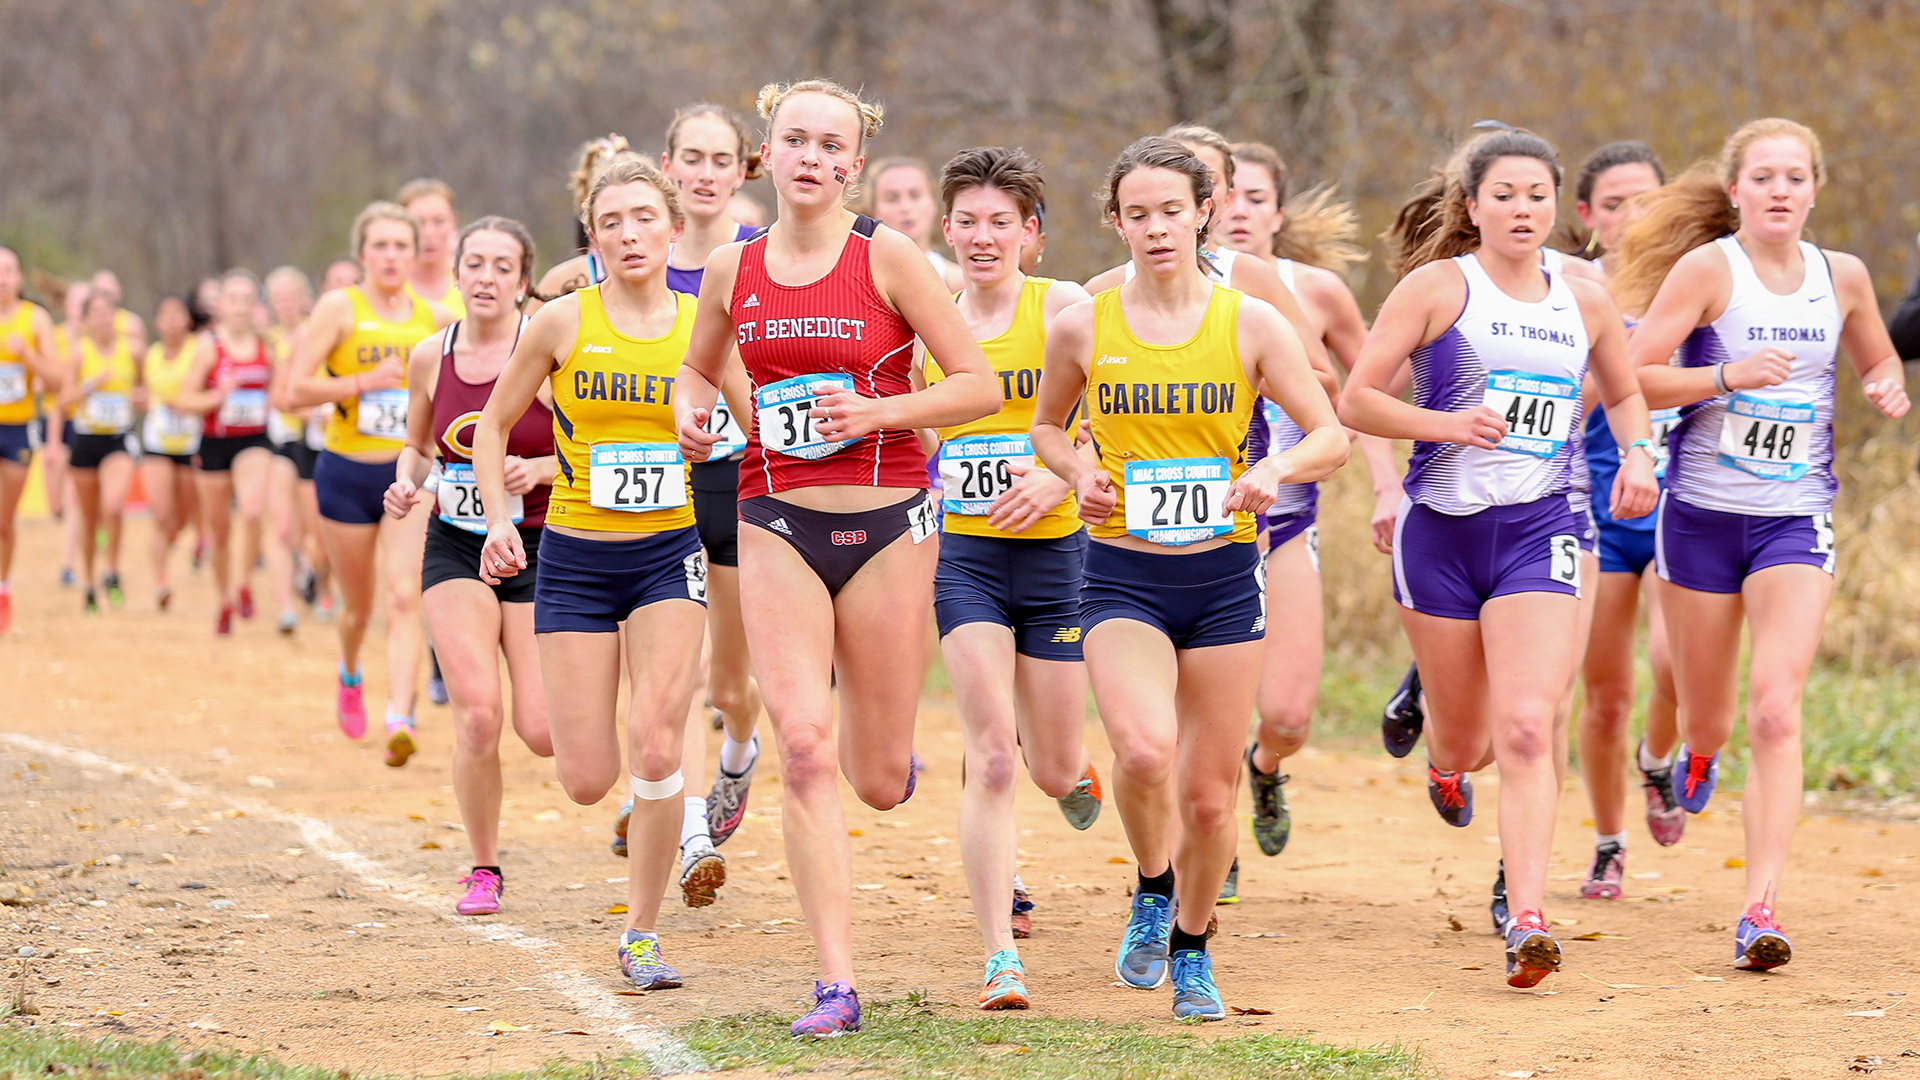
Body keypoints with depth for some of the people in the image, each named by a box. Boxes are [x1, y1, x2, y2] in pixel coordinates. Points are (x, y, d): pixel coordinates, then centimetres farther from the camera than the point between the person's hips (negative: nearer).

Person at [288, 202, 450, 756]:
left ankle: (399, 720, -23)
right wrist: (365, 382, -21)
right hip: (347, 472, -1)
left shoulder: (434, 318, 4)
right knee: (358, 606, 13)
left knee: (406, 597, -16)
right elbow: (296, 390, -12)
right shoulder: (340, 308, -5)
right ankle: (350, 675, 46)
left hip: (411, 473, 1)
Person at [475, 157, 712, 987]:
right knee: (587, 781, -3)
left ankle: (642, 933, -1)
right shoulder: (563, 322, -4)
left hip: (669, 553, 0)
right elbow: (492, 425, 6)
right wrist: (500, 521, -5)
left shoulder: (703, 326, -1)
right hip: (575, 559, 0)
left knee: (656, 744, -18)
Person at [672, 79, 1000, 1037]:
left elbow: (979, 386, -6)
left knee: (879, 784, 5)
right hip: (776, 524, 2)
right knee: (803, 750, -13)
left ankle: (883, 749, 45)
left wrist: (875, 412, -19)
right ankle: (837, 984, -11)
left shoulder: (886, 256, -7)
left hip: (886, 523, -2)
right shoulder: (732, 270, 4)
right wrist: (691, 412, 1)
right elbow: (698, 367, 23)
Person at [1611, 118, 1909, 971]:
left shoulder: (1843, 277, 4)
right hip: (1702, 514, -1)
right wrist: (1727, 375, -24)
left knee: (1774, 711, -16)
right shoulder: (1707, 269, -8)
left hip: (1796, 517, 1)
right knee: (1706, 718, 12)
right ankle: (1697, 754, 52)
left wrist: (1888, 390, -1)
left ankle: (1760, 909, -16)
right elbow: (1629, 376, -12)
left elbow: (1879, 362, 22)